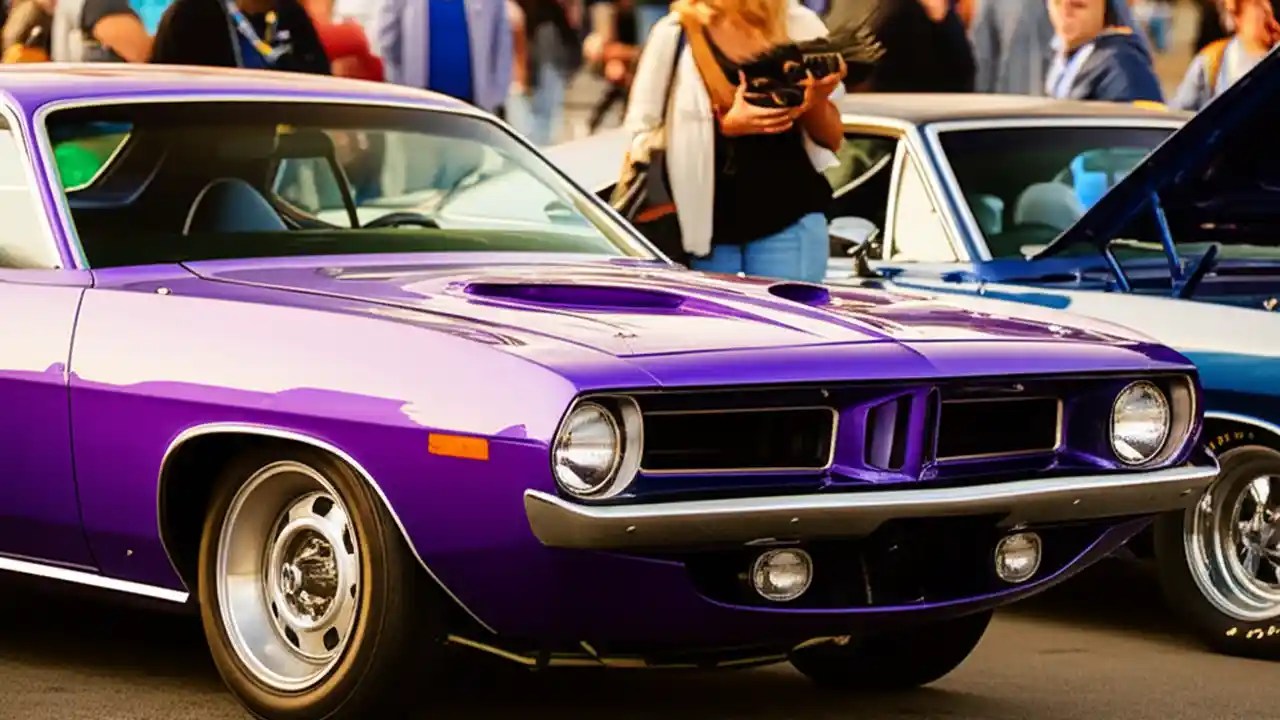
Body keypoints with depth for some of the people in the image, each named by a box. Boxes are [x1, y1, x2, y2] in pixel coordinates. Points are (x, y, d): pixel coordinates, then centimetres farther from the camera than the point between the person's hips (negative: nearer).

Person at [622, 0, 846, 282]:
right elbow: (640, 138, -4)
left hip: (789, 216, 1)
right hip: (703, 221, -1)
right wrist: (724, 125, -17)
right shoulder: (675, 34, -1)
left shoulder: (800, 25, 7)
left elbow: (832, 140, 13)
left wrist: (817, 102, -10)